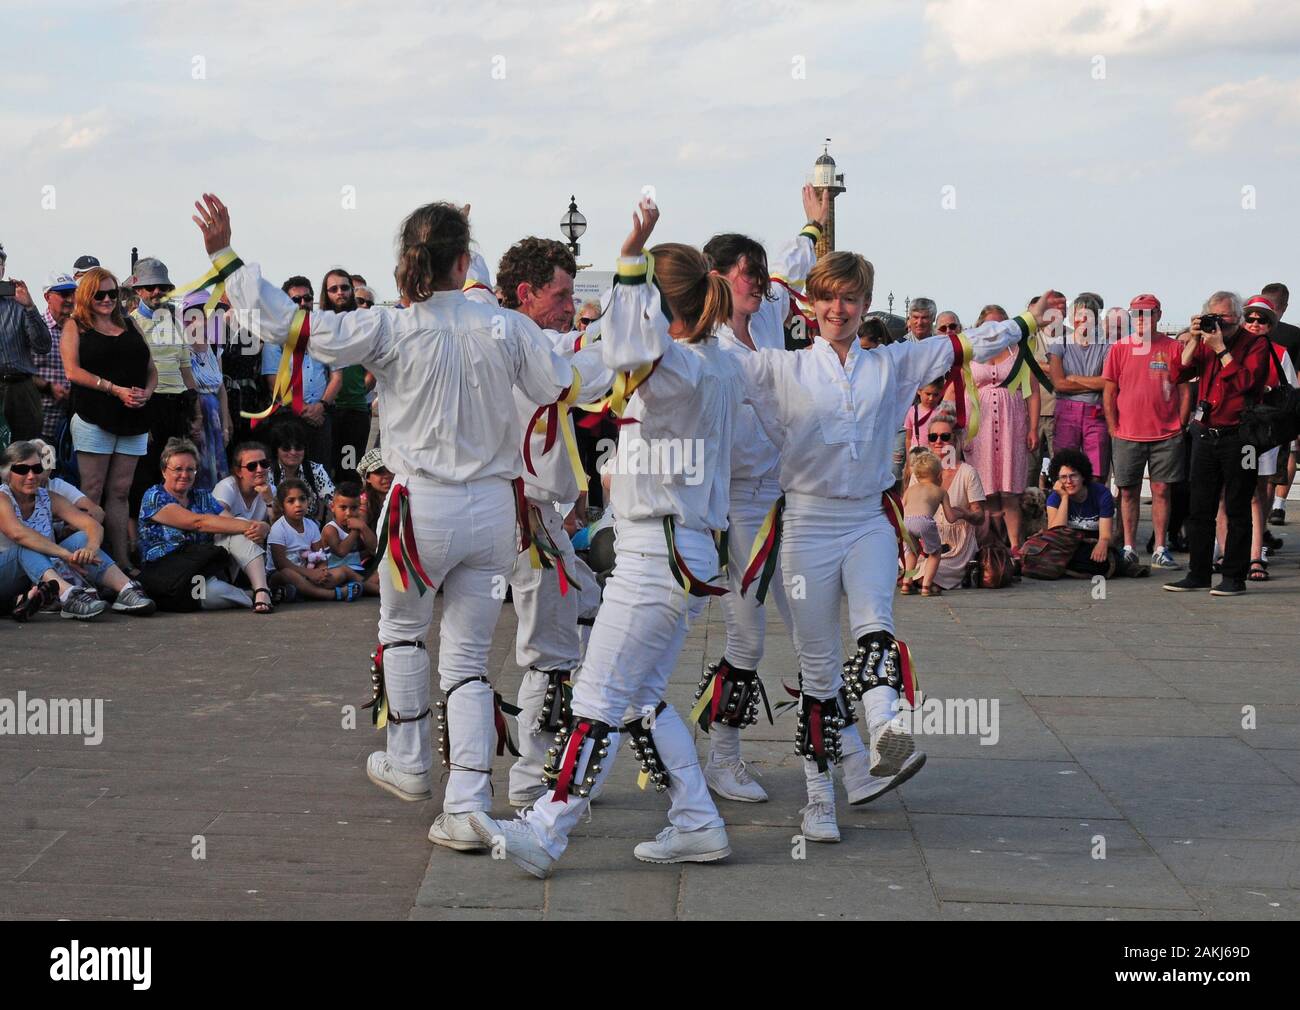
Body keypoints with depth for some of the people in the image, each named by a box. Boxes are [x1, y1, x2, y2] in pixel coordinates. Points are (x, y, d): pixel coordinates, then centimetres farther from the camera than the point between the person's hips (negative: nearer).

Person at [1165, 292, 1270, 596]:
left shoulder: (1255, 344, -3)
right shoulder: (1205, 342, 13)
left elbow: (1246, 381, -18)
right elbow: (1179, 374, 3)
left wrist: (1220, 349, -15)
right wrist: (1194, 339, -5)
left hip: (1237, 436, -5)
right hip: (1205, 433, 5)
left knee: (1237, 510, 0)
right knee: (1199, 509, 7)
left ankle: (1234, 577, 4)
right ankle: (1198, 574, 14)